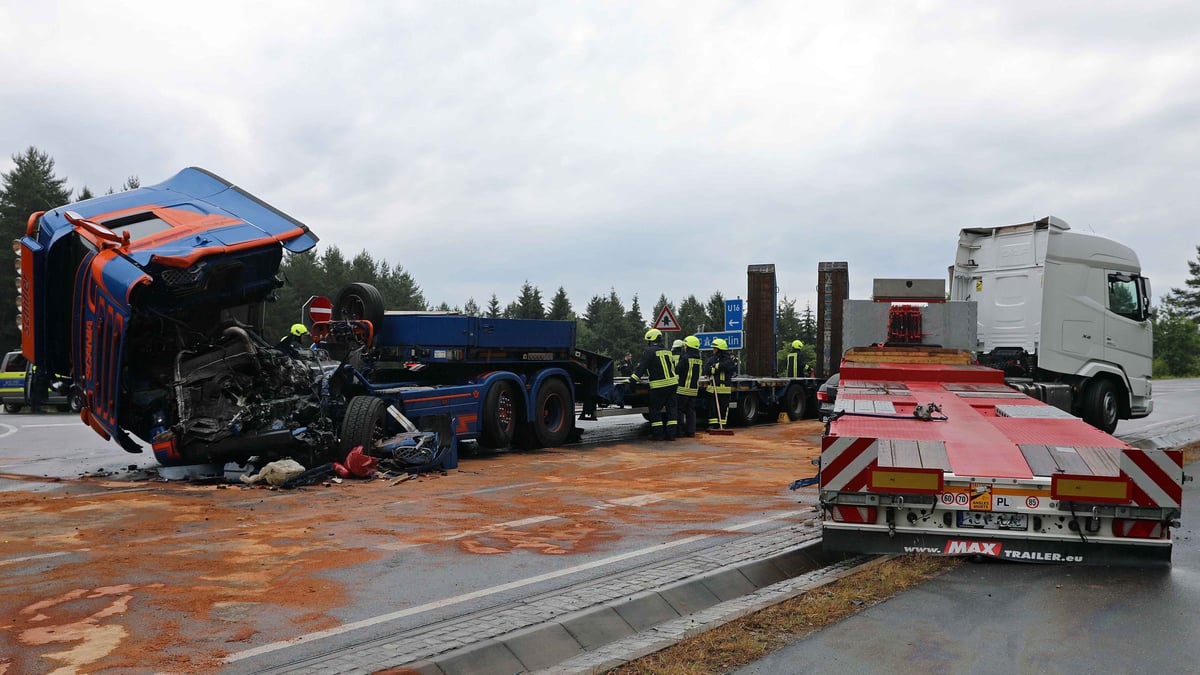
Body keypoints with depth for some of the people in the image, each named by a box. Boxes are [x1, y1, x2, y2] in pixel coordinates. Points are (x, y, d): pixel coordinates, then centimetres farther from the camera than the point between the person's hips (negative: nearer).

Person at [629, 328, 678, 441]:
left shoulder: (649, 351, -8)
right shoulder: (667, 351, 14)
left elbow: (641, 367, -11)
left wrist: (632, 380, -7)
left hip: (659, 385, -6)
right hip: (672, 383, 6)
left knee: (655, 409, 4)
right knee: (671, 407, 9)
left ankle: (658, 434, 4)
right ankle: (671, 433, 8)